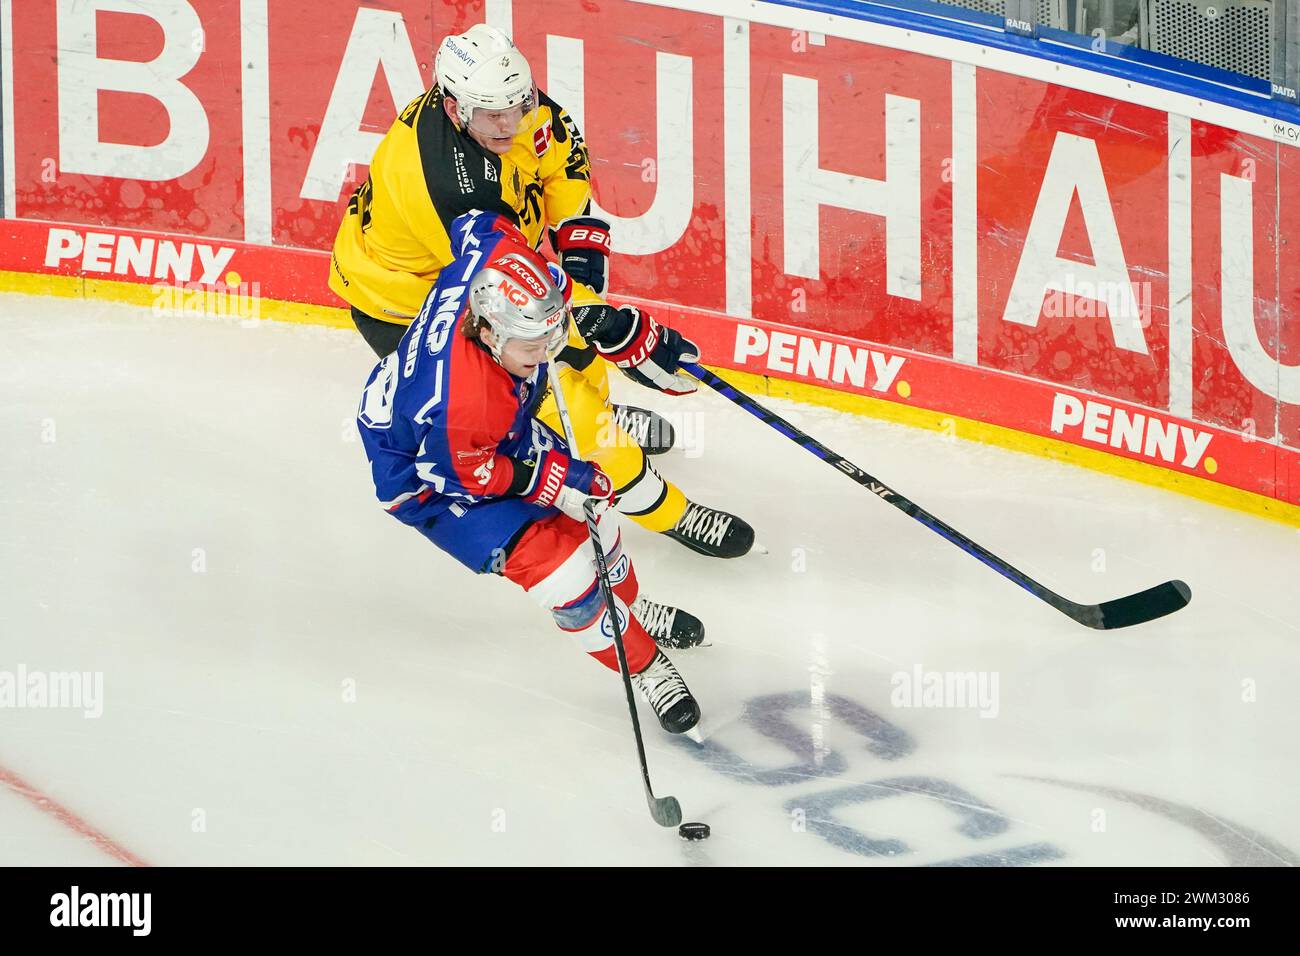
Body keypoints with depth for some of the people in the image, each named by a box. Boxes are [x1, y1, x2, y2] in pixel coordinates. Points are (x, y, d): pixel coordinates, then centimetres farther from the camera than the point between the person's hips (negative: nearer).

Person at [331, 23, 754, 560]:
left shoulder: (500, 100, -18)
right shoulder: (454, 184, -42)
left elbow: (559, 144, 3)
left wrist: (578, 235, -8)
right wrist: (628, 336, -33)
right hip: (403, 308, -8)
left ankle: (597, 415, 50)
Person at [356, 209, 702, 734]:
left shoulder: (497, 257, -30)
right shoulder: (460, 404, -45)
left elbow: (478, 224, -6)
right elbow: (453, 470, -27)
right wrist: (542, 480, -21)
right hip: (423, 475, -8)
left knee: (586, 499, 15)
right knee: (557, 565, -12)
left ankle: (632, 608, 44)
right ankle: (643, 665, 12)